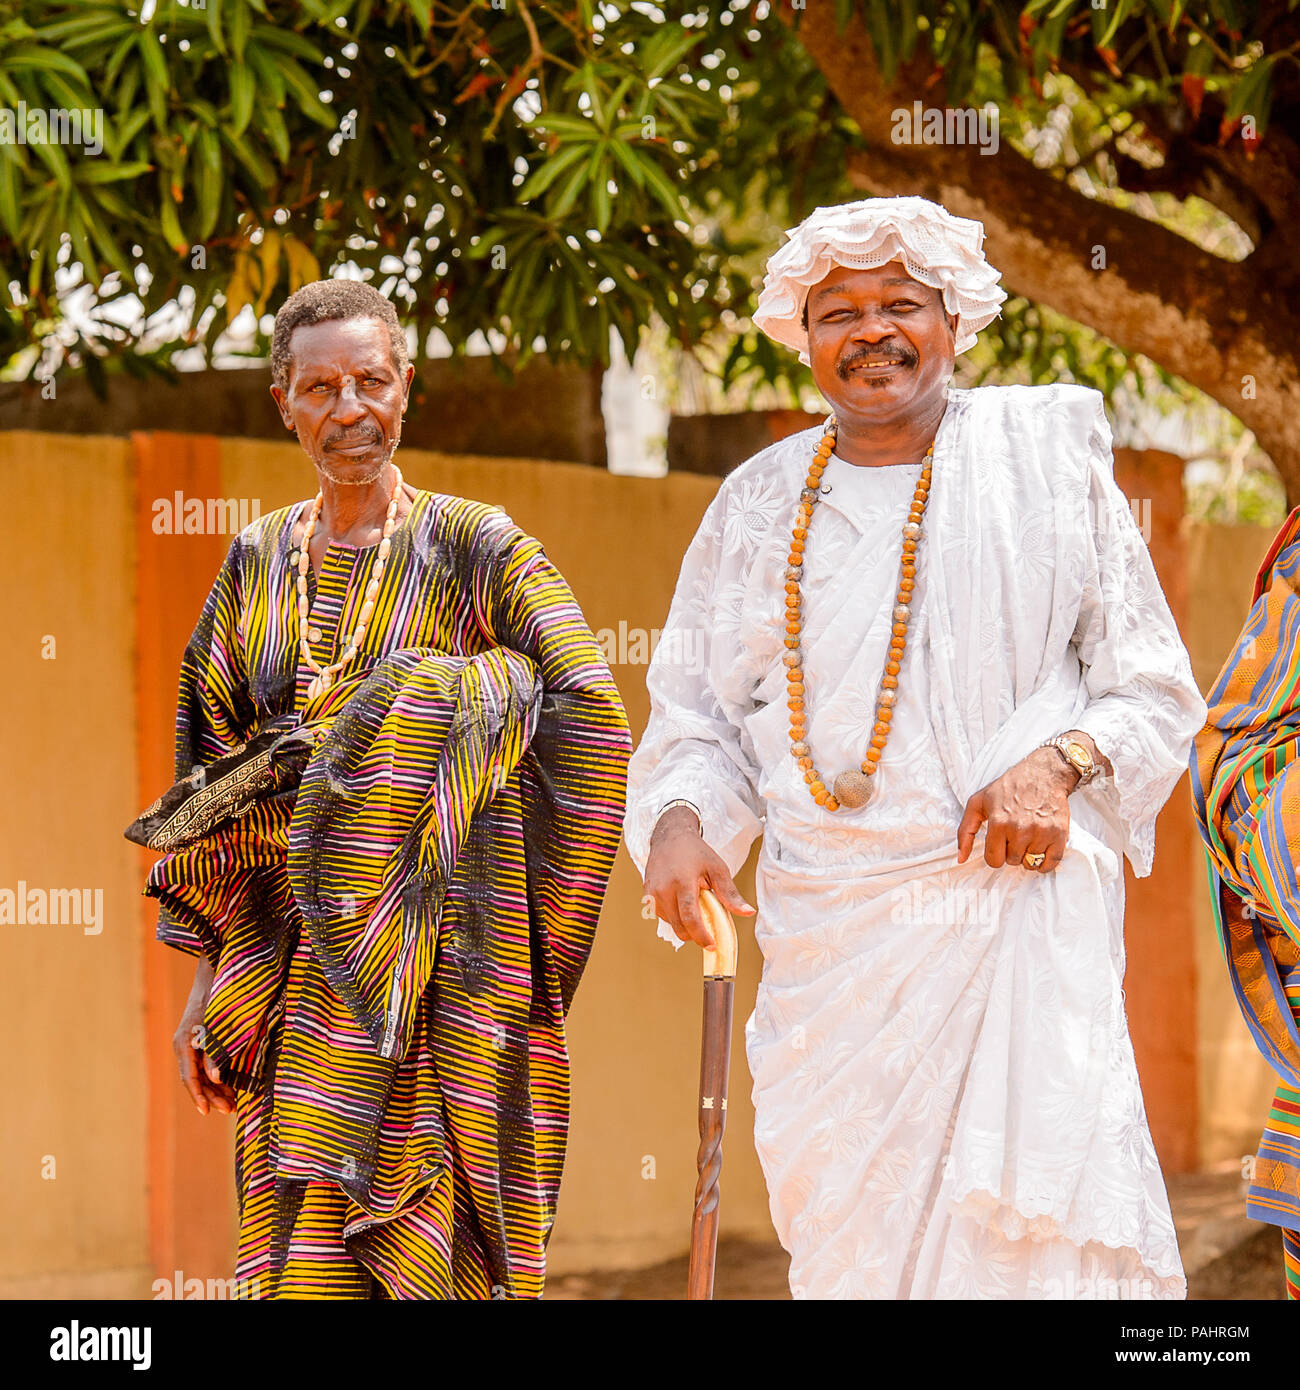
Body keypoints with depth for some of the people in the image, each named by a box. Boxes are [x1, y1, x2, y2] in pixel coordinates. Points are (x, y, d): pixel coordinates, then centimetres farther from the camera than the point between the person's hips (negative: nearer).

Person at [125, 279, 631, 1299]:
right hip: (302, 965, 4)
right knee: (313, 1264, 1)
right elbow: (214, 759, 15)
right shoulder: (259, 565, 12)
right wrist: (210, 975, 11)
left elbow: (591, 719, -11)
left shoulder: (478, 548, -1)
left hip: (443, 964, -4)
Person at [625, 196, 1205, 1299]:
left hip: (1020, 894, -3)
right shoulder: (761, 502, 14)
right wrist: (680, 820, -6)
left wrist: (1062, 761, -13)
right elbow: (700, 714, 15)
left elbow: (1152, 687, 7)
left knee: (1030, 1231, -17)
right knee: (844, 1237, 3)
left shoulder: (1044, 451, 6)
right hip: (827, 937, 4)